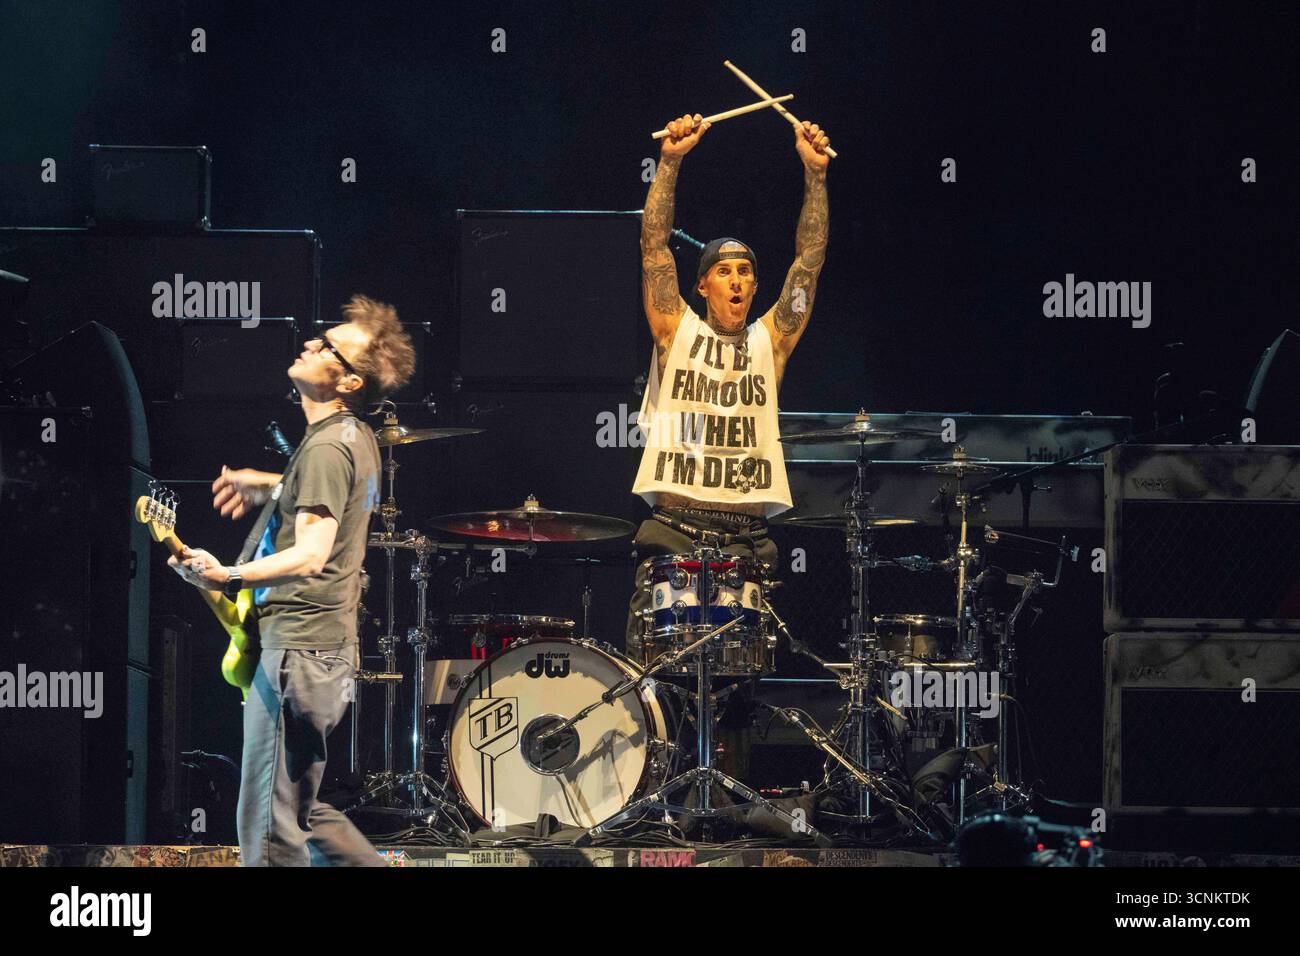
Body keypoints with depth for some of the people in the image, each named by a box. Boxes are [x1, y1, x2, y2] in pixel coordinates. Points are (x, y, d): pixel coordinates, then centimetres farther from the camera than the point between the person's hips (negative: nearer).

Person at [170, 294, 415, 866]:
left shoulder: (326, 447, -17)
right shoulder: (357, 437, 14)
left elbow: (312, 554, -28)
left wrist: (230, 578, -39)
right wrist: (273, 488, 28)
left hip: (300, 648, -11)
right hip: (332, 646, 11)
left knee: (271, 831, -9)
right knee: (301, 811, 20)